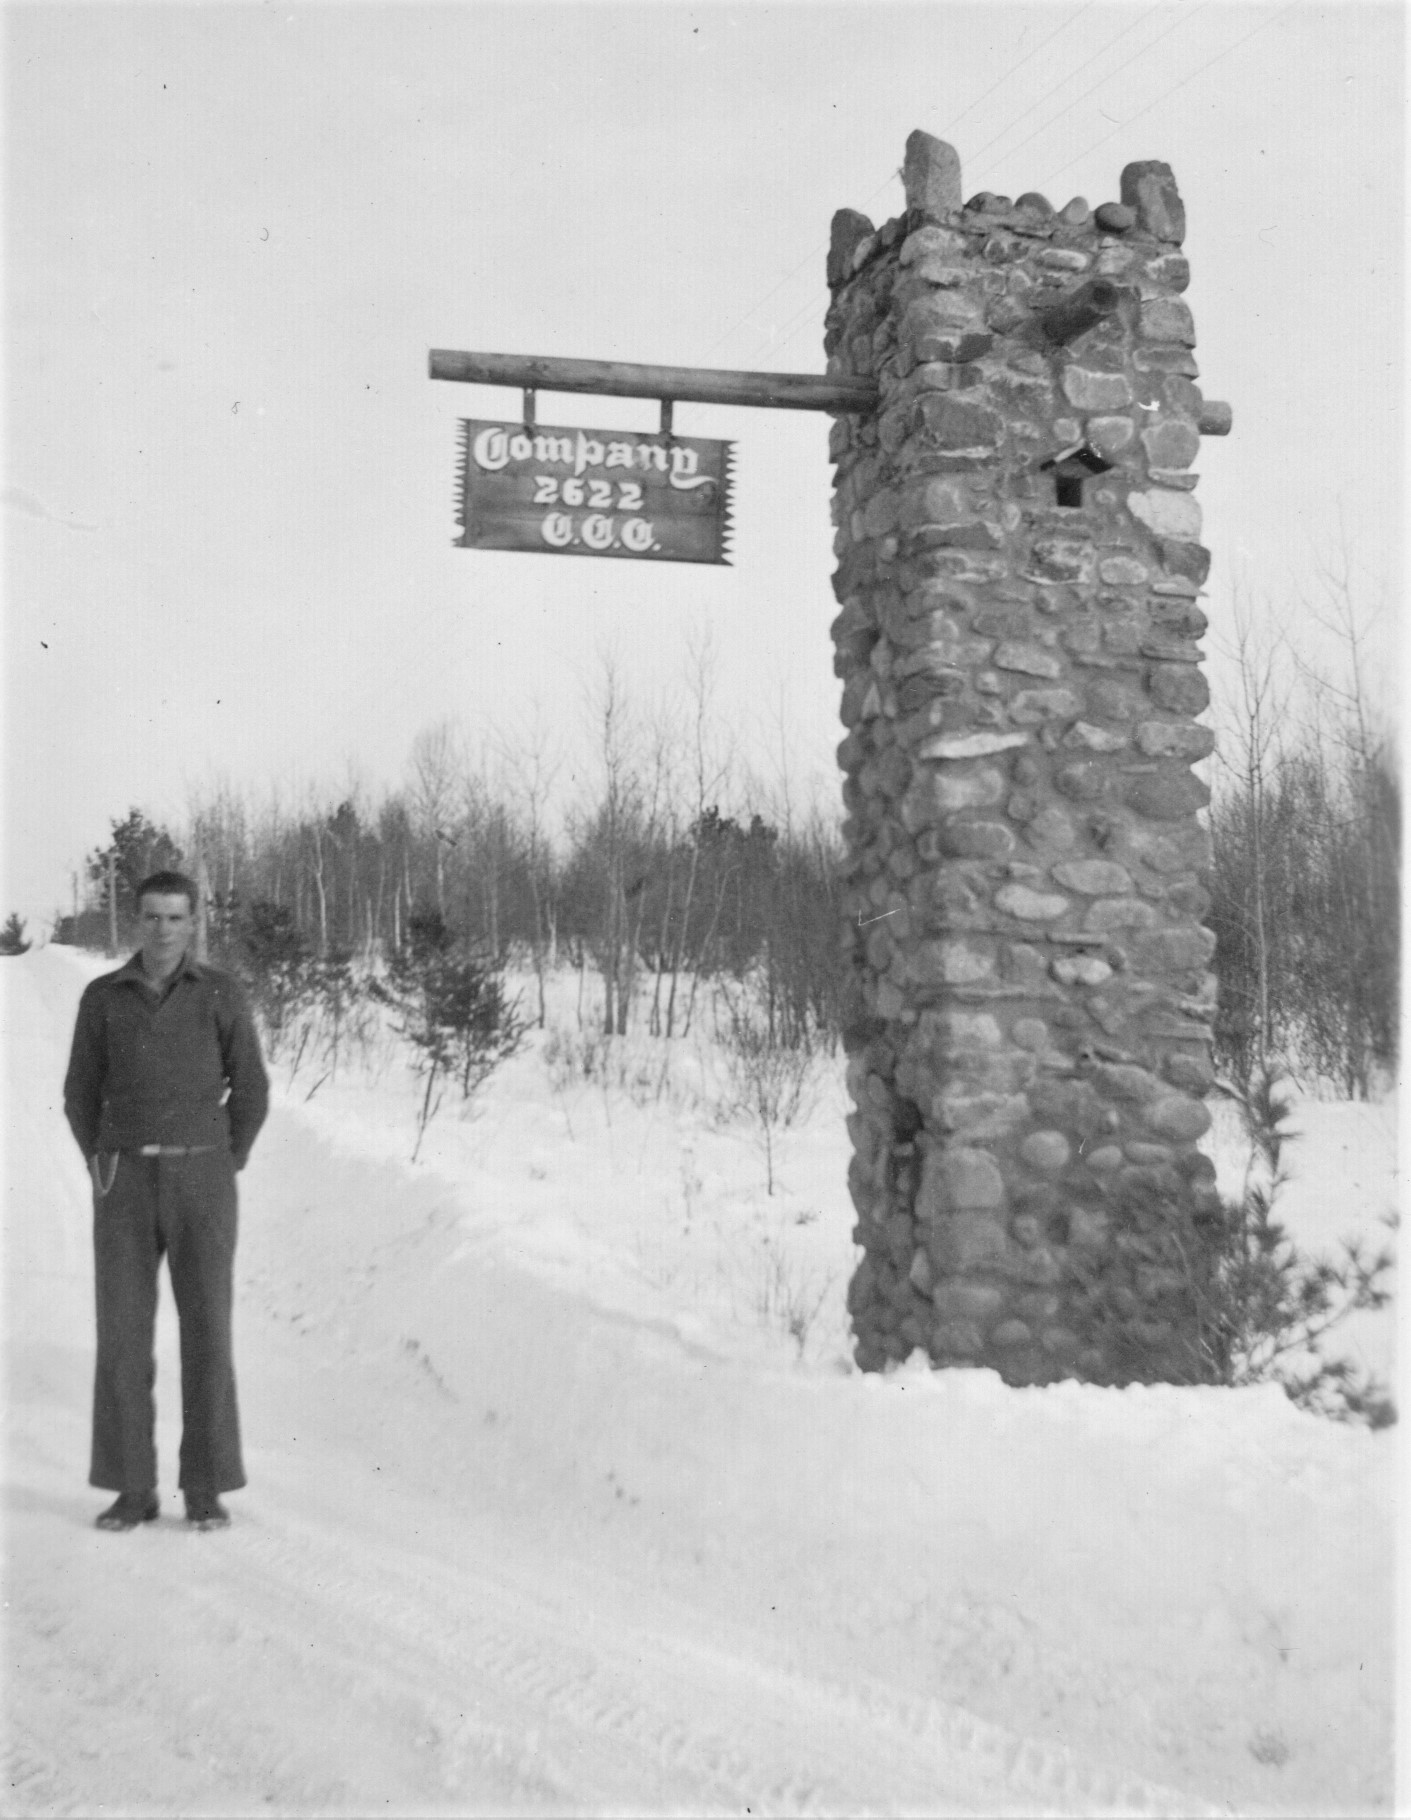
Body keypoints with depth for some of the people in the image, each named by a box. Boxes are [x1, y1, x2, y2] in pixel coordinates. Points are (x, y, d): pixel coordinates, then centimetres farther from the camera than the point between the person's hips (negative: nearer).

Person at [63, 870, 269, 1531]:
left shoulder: (223, 994, 0)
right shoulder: (102, 996, 4)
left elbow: (250, 1092, 5)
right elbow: (81, 1094, 12)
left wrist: (222, 1174, 3)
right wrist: (105, 1173, 5)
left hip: (200, 1183, -1)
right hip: (126, 1185, 2)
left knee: (206, 1330, -4)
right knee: (123, 1332, -1)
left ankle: (206, 1489, 6)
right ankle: (132, 1490, 10)